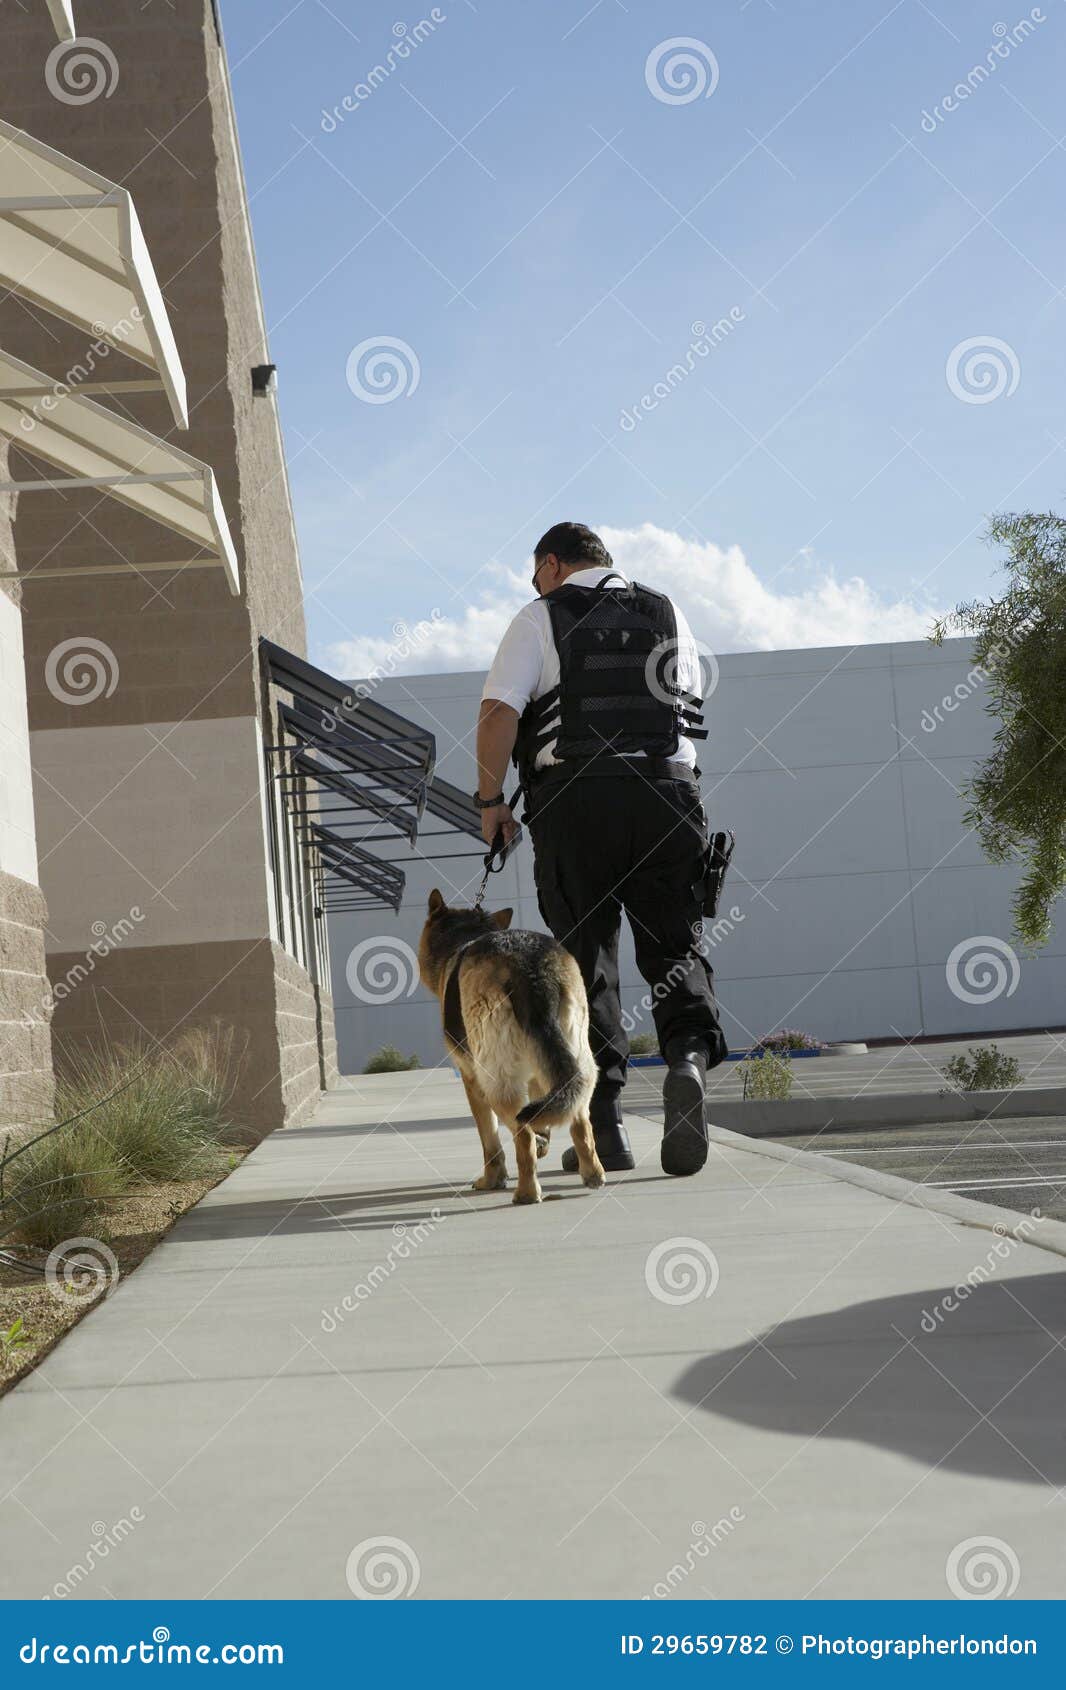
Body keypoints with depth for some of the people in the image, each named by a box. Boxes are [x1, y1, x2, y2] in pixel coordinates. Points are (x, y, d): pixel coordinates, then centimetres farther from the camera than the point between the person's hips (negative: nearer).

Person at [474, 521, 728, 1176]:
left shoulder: (542, 616, 5)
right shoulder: (669, 613, 17)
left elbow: (499, 712, -5)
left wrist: (491, 799, 4)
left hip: (574, 801, -2)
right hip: (670, 791, 2)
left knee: (586, 952, 4)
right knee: (674, 945, 8)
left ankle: (604, 1120, 0)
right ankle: (691, 1055, -21)